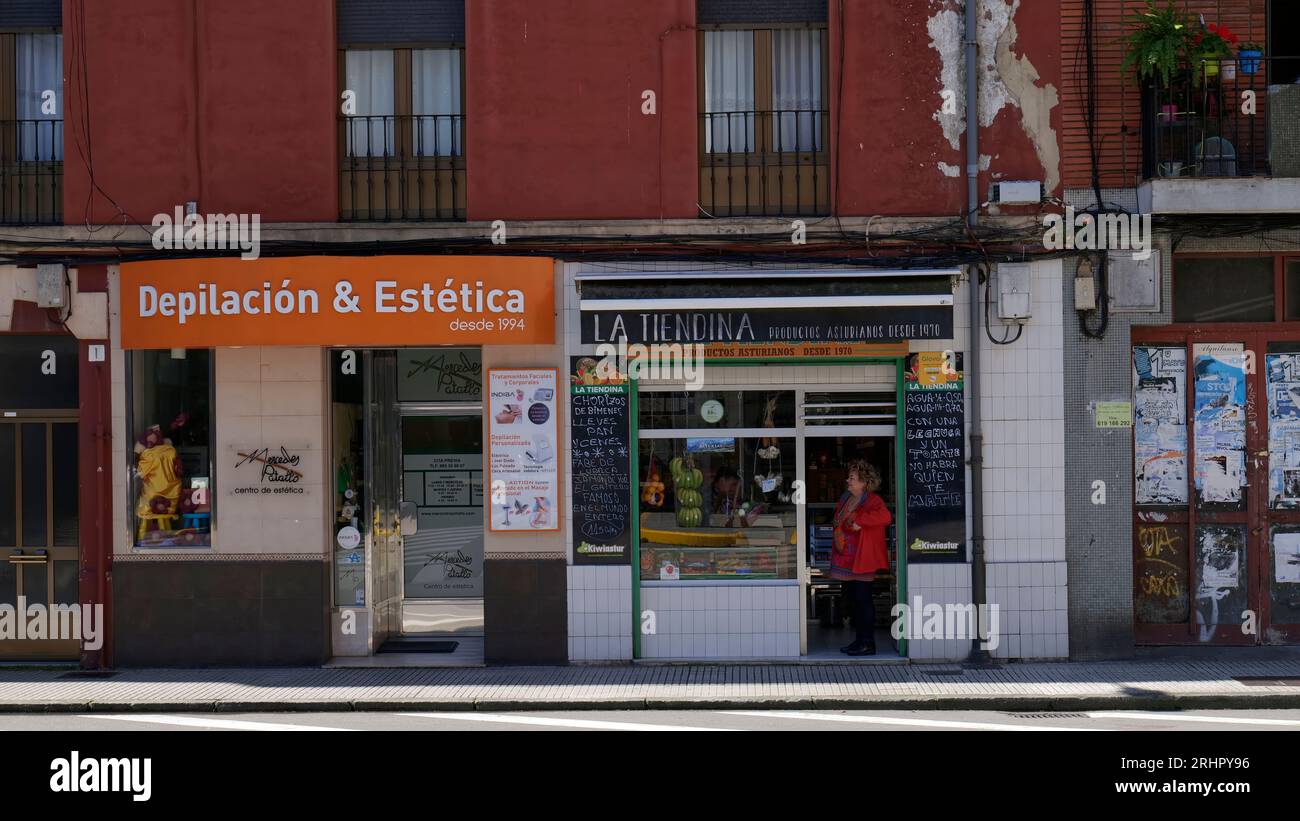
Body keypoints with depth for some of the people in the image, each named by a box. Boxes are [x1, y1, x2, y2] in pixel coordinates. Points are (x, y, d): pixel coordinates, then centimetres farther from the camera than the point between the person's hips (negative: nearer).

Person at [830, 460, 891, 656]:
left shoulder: (872, 501, -14)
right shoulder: (845, 500, 14)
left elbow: (885, 517, -33)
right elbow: (839, 524, 28)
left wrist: (860, 522, -28)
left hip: (862, 559, -9)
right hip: (847, 559, 9)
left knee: (863, 600, -6)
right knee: (855, 600, 13)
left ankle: (868, 643, 0)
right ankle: (859, 640, 21)